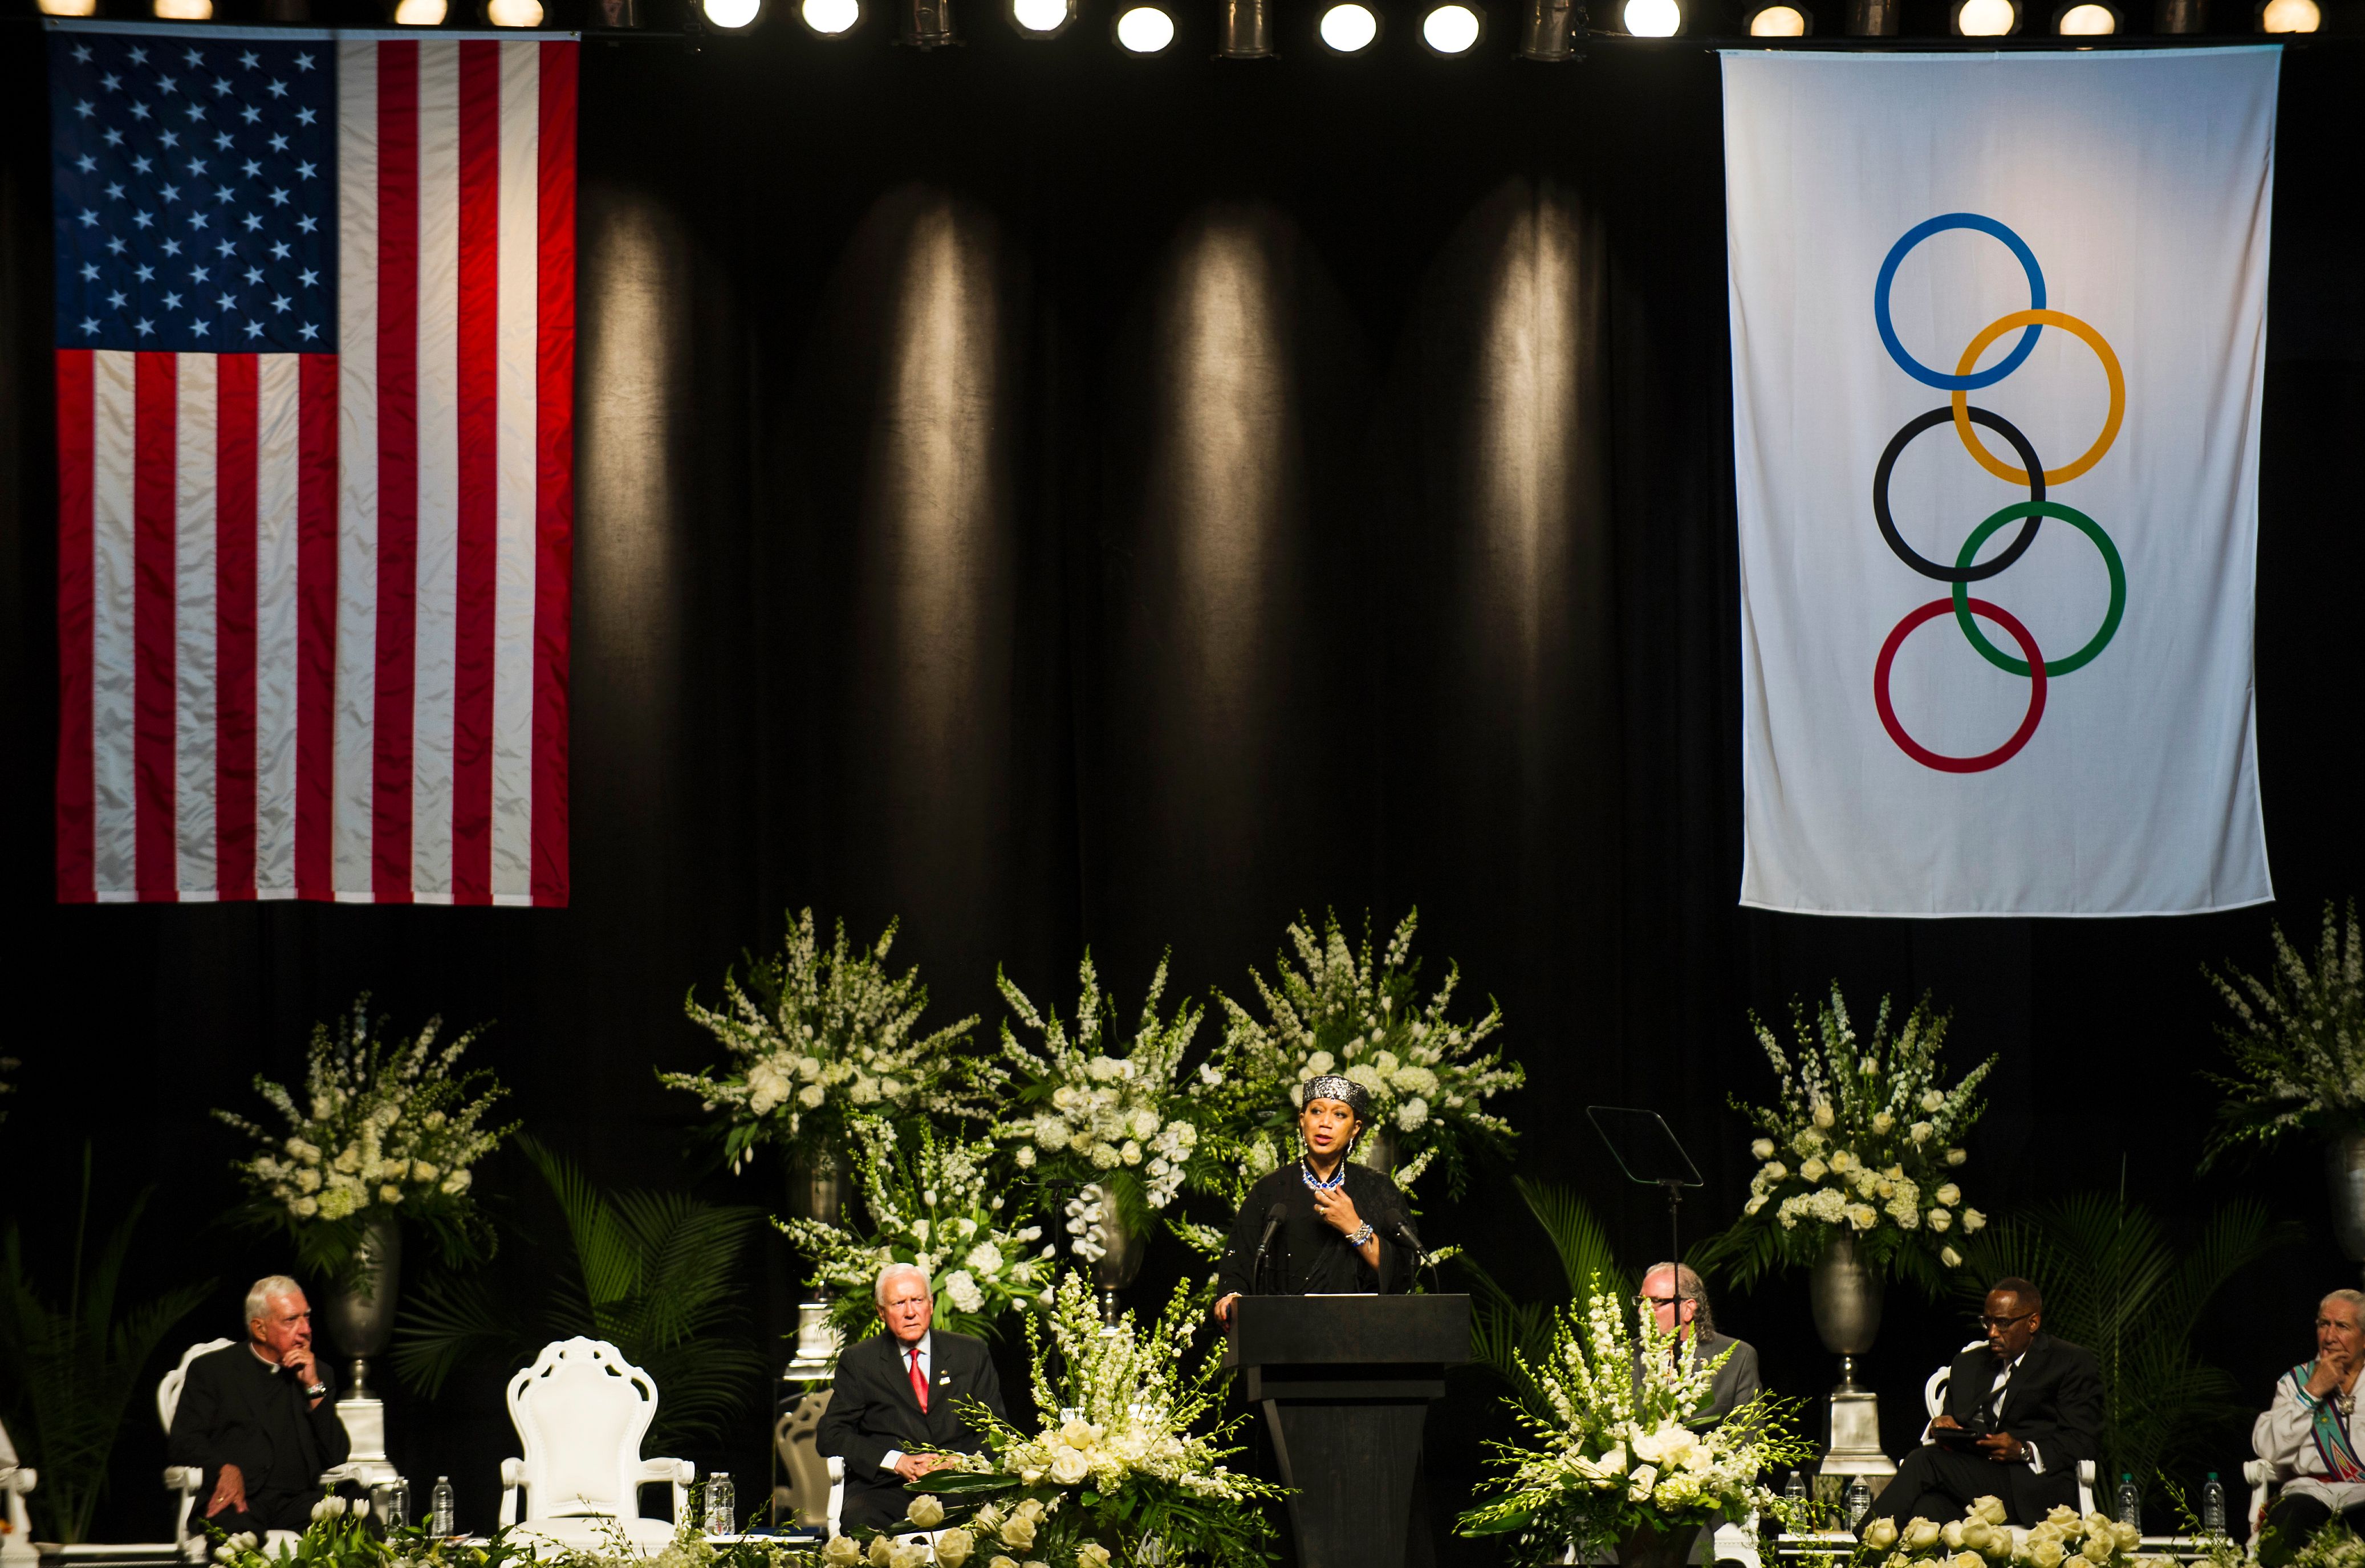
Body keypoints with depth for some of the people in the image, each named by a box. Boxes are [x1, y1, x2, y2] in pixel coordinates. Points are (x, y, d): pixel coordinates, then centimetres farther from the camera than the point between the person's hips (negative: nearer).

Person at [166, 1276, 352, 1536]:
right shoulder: (211, 1370, 13)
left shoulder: (318, 1375, 23)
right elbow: (181, 1444, 3)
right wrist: (225, 1468, -17)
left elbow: (337, 1458, 15)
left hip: (298, 1501, 3)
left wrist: (314, 1388, 6)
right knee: (233, 1528, -41)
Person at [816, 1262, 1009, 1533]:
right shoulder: (858, 1361, 12)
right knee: (861, 1521, -35)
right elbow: (830, 1435, 4)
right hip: (886, 1488, -1)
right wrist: (898, 1462, -10)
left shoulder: (971, 1353, 16)